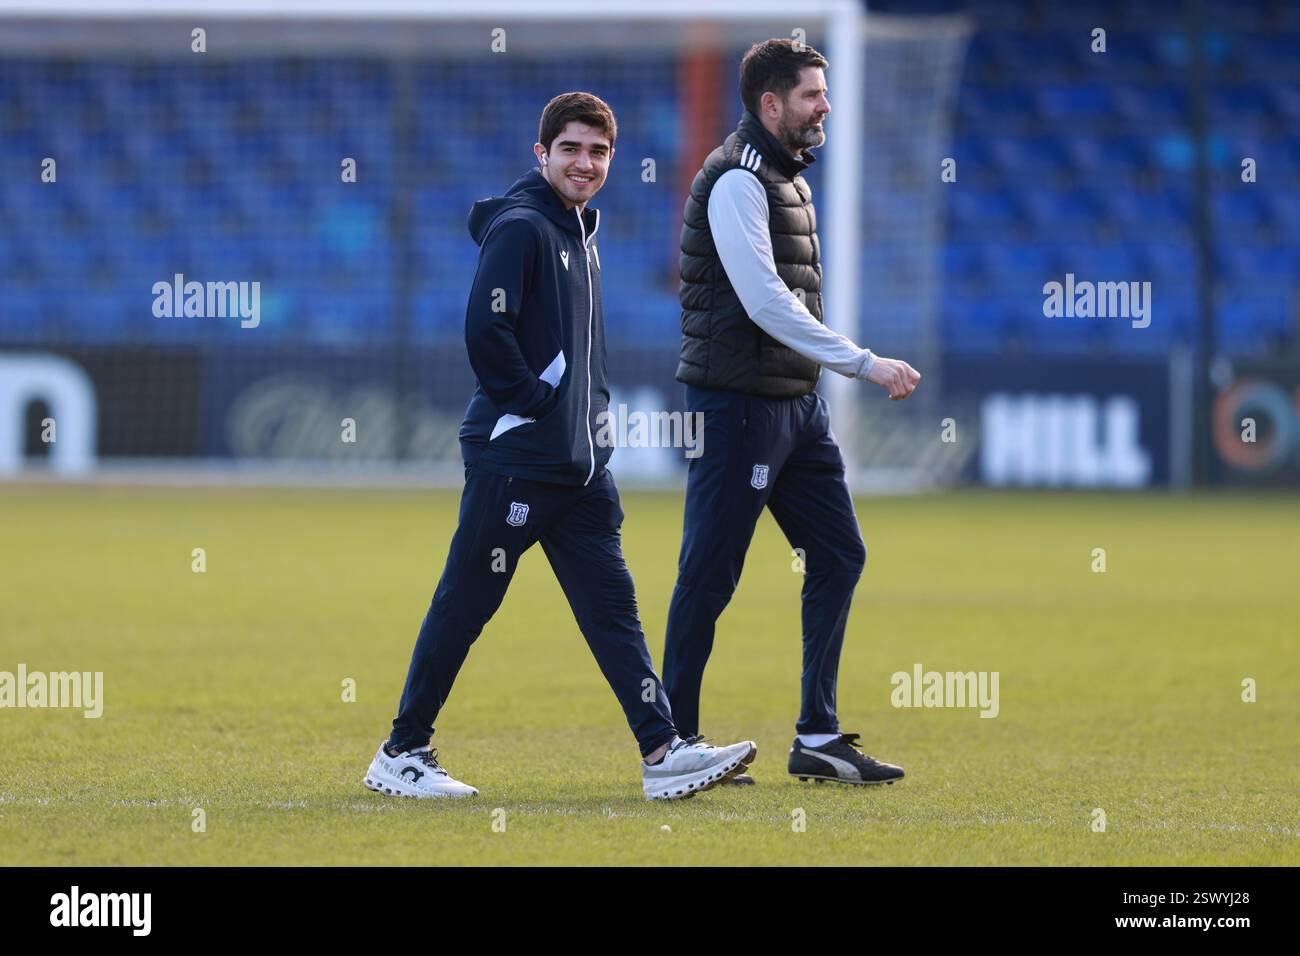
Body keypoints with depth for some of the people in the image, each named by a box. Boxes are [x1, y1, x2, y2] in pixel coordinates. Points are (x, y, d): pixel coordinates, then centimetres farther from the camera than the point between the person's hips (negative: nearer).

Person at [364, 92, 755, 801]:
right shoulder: (520, 227, -11)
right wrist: (531, 406, -15)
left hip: (578, 463, 9)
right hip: (512, 457, -9)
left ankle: (663, 753, -2)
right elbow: (485, 329, -22)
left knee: (611, 604, 2)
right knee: (464, 605, -2)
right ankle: (401, 754, 7)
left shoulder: (579, 230, 17)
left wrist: (589, 405, 15)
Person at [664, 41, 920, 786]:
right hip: (737, 405, -10)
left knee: (839, 555, 7)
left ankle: (818, 738, 10)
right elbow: (765, 303, -23)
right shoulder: (737, 180, -14)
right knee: (711, 576, -3)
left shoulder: (789, 178, 16)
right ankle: (675, 741, 5)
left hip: (796, 402, 10)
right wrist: (865, 364, -24)